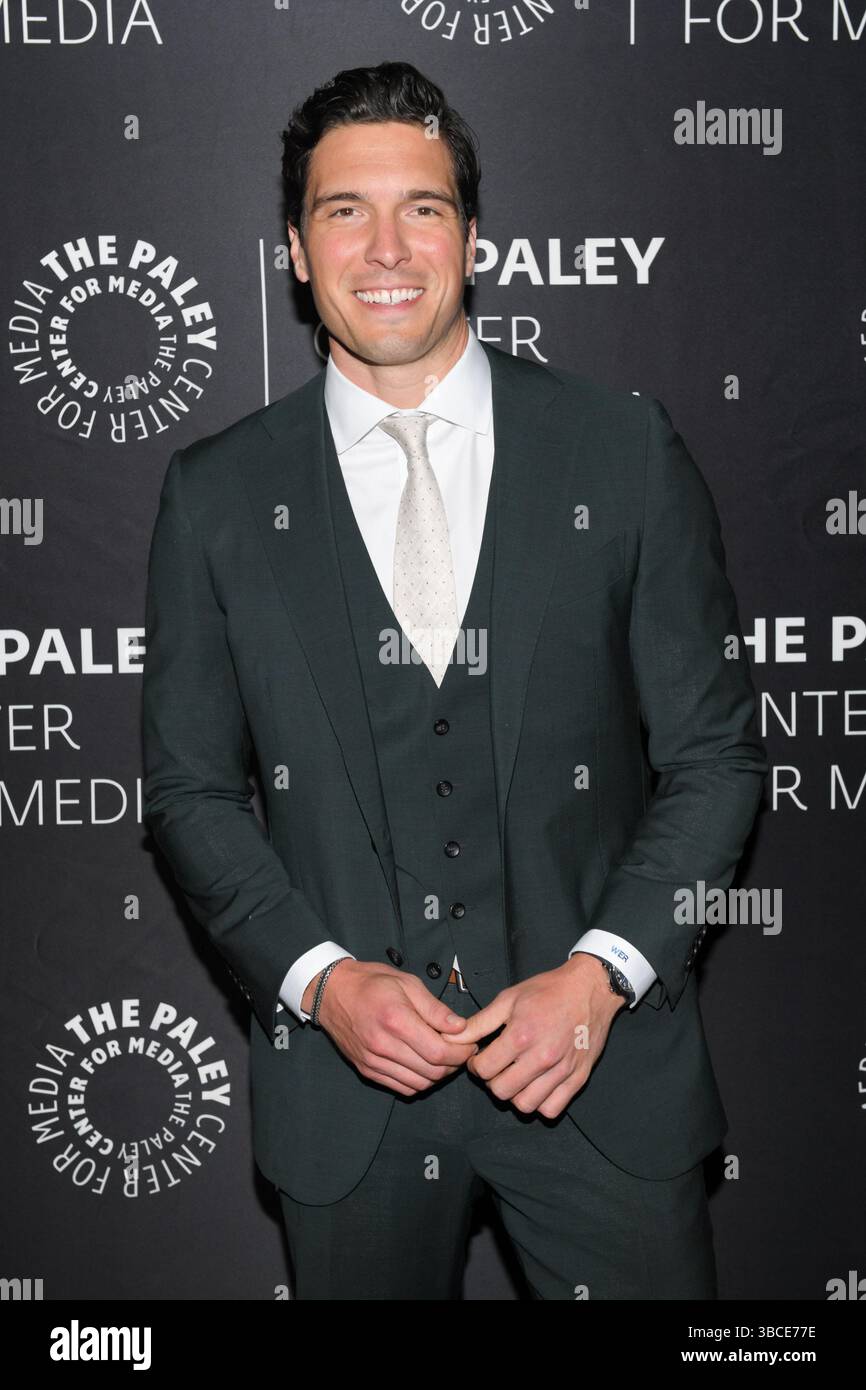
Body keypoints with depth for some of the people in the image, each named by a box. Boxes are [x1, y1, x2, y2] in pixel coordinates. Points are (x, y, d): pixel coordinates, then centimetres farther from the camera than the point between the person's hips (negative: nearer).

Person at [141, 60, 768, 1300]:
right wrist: (322, 978, -10)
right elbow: (190, 789, 4)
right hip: (343, 1080, 1)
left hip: (601, 1067, 0)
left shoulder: (626, 452, -2)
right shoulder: (218, 494, 1)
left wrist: (601, 972, -12)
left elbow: (716, 753, 0)